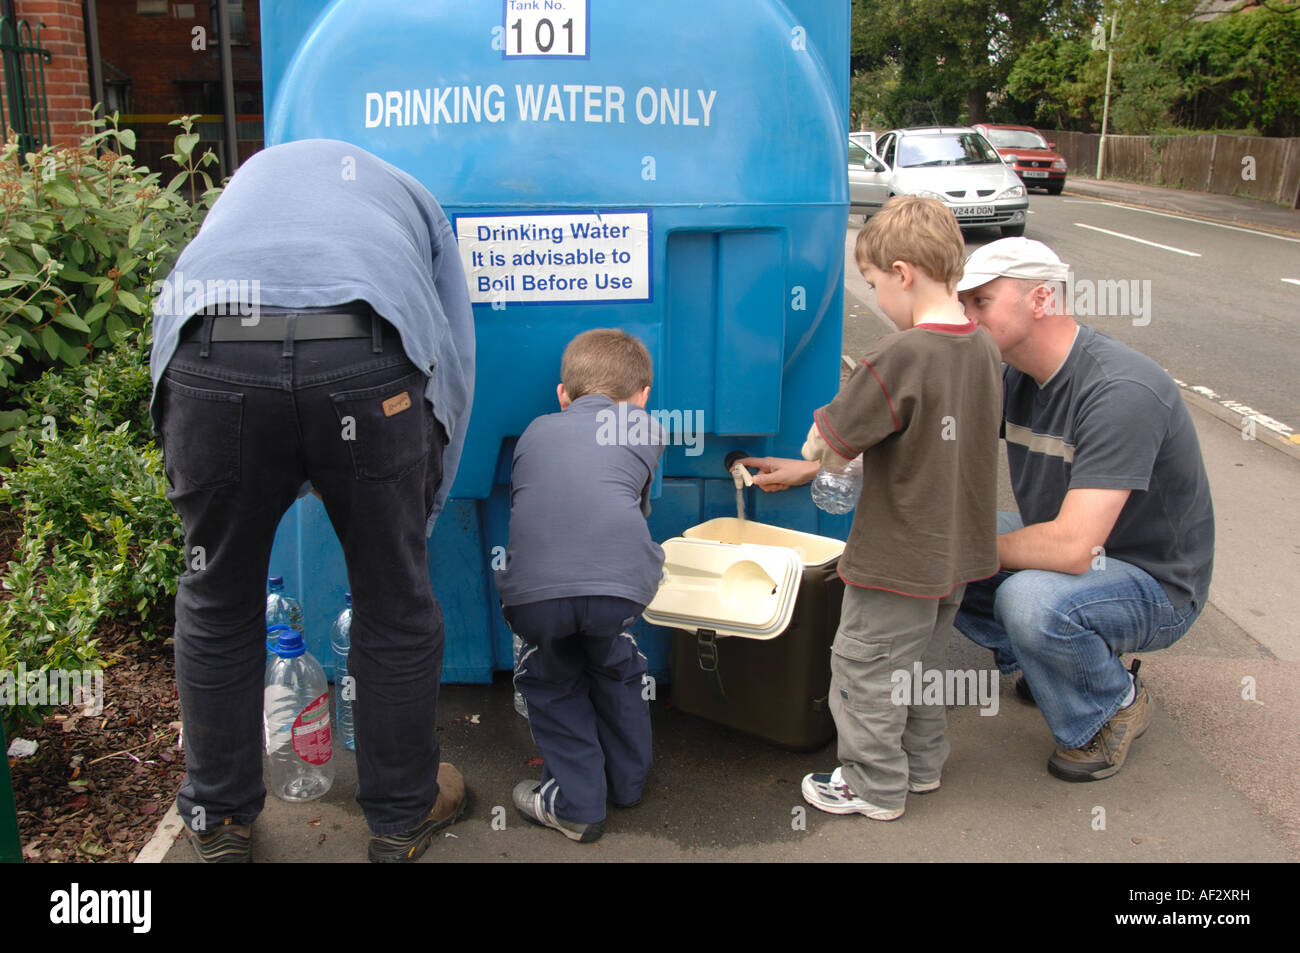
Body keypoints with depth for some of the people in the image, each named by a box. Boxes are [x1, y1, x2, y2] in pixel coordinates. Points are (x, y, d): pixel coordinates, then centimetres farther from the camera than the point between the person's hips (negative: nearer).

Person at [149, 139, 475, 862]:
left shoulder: (256, 170, 42)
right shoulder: (415, 199, 35)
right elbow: (455, 356, 25)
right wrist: (423, 506, 32)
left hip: (213, 358, 2)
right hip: (366, 362, -1)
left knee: (219, 601, 21)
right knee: (396, 603, 17)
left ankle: (220, 819, 38)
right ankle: (403, 816, 35)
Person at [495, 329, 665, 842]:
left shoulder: (536, 431, 30)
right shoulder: (647, 429, 27)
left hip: (535, 587, 0)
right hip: (619, 582, 0)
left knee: (549, 682, 27)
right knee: (615, 670, 29)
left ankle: (575, 804, 27)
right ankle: (627, 781, 44)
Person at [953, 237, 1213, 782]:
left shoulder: (1121, 393, -31)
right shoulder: (1016, 376, -3)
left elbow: (1072, 547, -38)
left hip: (1155, 585, -8)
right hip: (1072, 548, 8)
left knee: (1030, 599, -37)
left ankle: (1116, 704, -3)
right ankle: (1052, 661, 13)